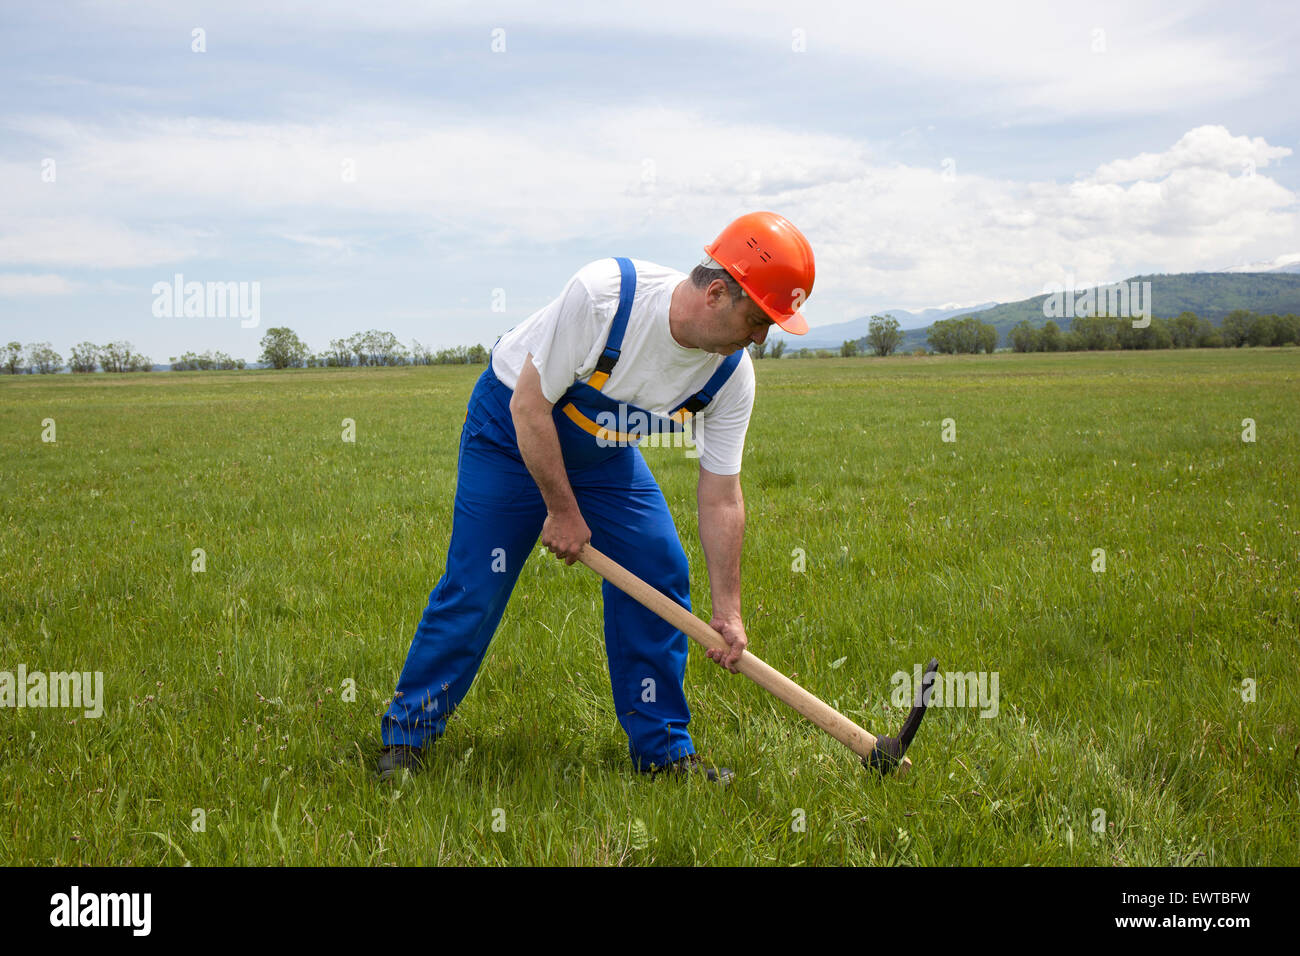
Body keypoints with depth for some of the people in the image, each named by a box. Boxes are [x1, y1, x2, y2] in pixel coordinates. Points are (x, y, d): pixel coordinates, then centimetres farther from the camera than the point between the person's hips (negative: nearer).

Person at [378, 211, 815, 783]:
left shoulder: (731, 374, -20)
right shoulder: (603, 293, -36)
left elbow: (720, 498, -12)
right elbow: (529, 406, -27)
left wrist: (727, 610, -14)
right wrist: (562, 511, -19)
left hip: (605, 455, 5)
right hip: (513, 432, -5)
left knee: (659, 572, -5)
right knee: (474, 588, -7)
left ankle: (661, 747, 9)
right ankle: (406, 734, 11)